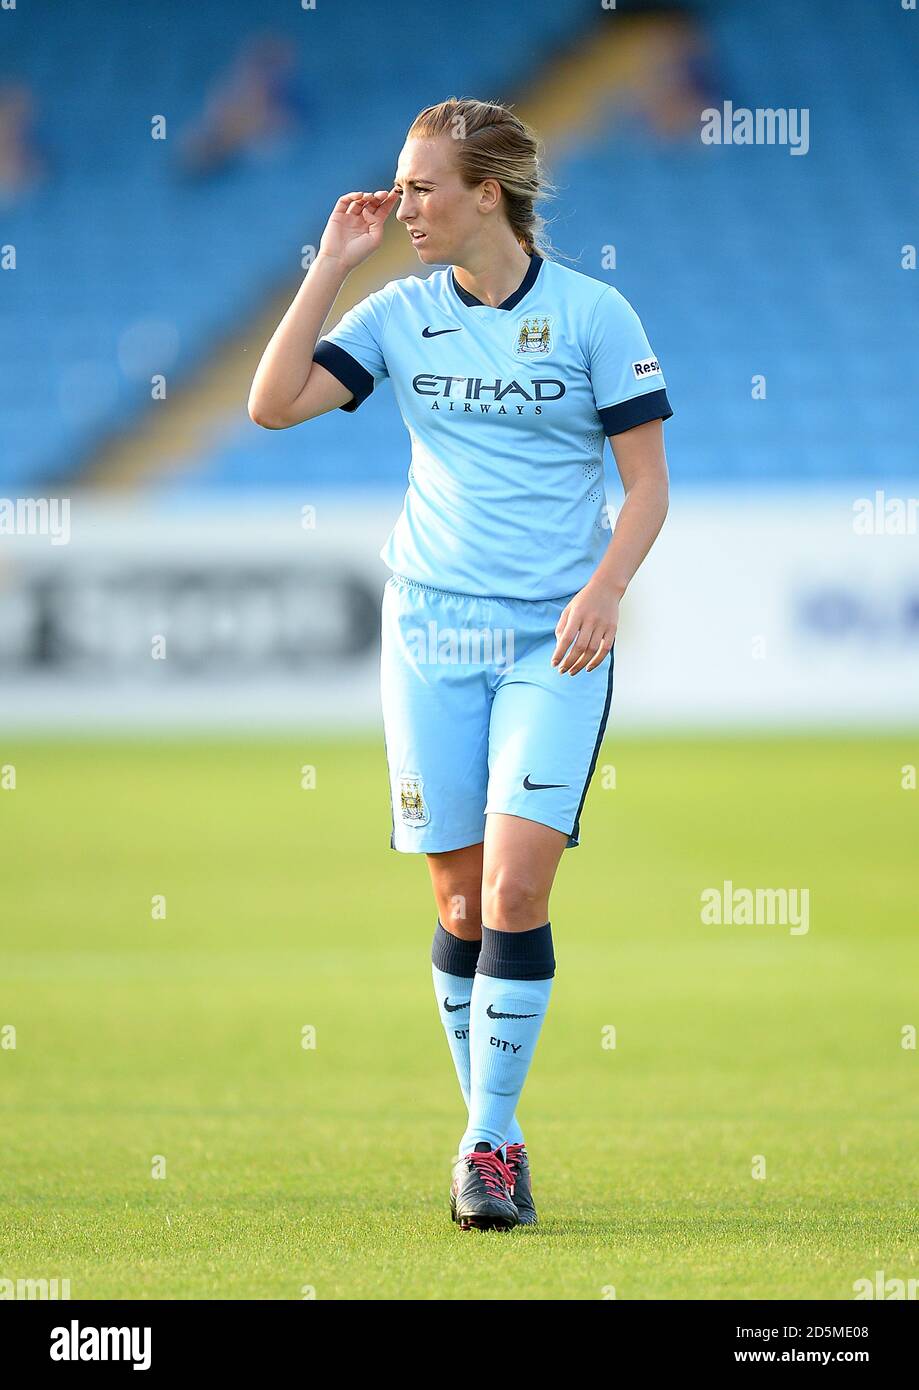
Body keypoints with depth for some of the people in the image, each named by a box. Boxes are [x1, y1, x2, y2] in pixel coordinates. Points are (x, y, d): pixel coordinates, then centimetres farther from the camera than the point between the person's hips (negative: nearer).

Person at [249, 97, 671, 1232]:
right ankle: (489, 1128, 15)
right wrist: (331, 267, -5)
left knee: (516, 889, -13)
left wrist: (606, 585, -17)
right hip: (429, 628, 3)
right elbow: (273, 404, -3)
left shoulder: (592, 314, -3)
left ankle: (489, 1143, -7)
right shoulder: (401, 314, 5)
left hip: (553, 639, -3)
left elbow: (647, 482, -1)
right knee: (461, 901, 3)